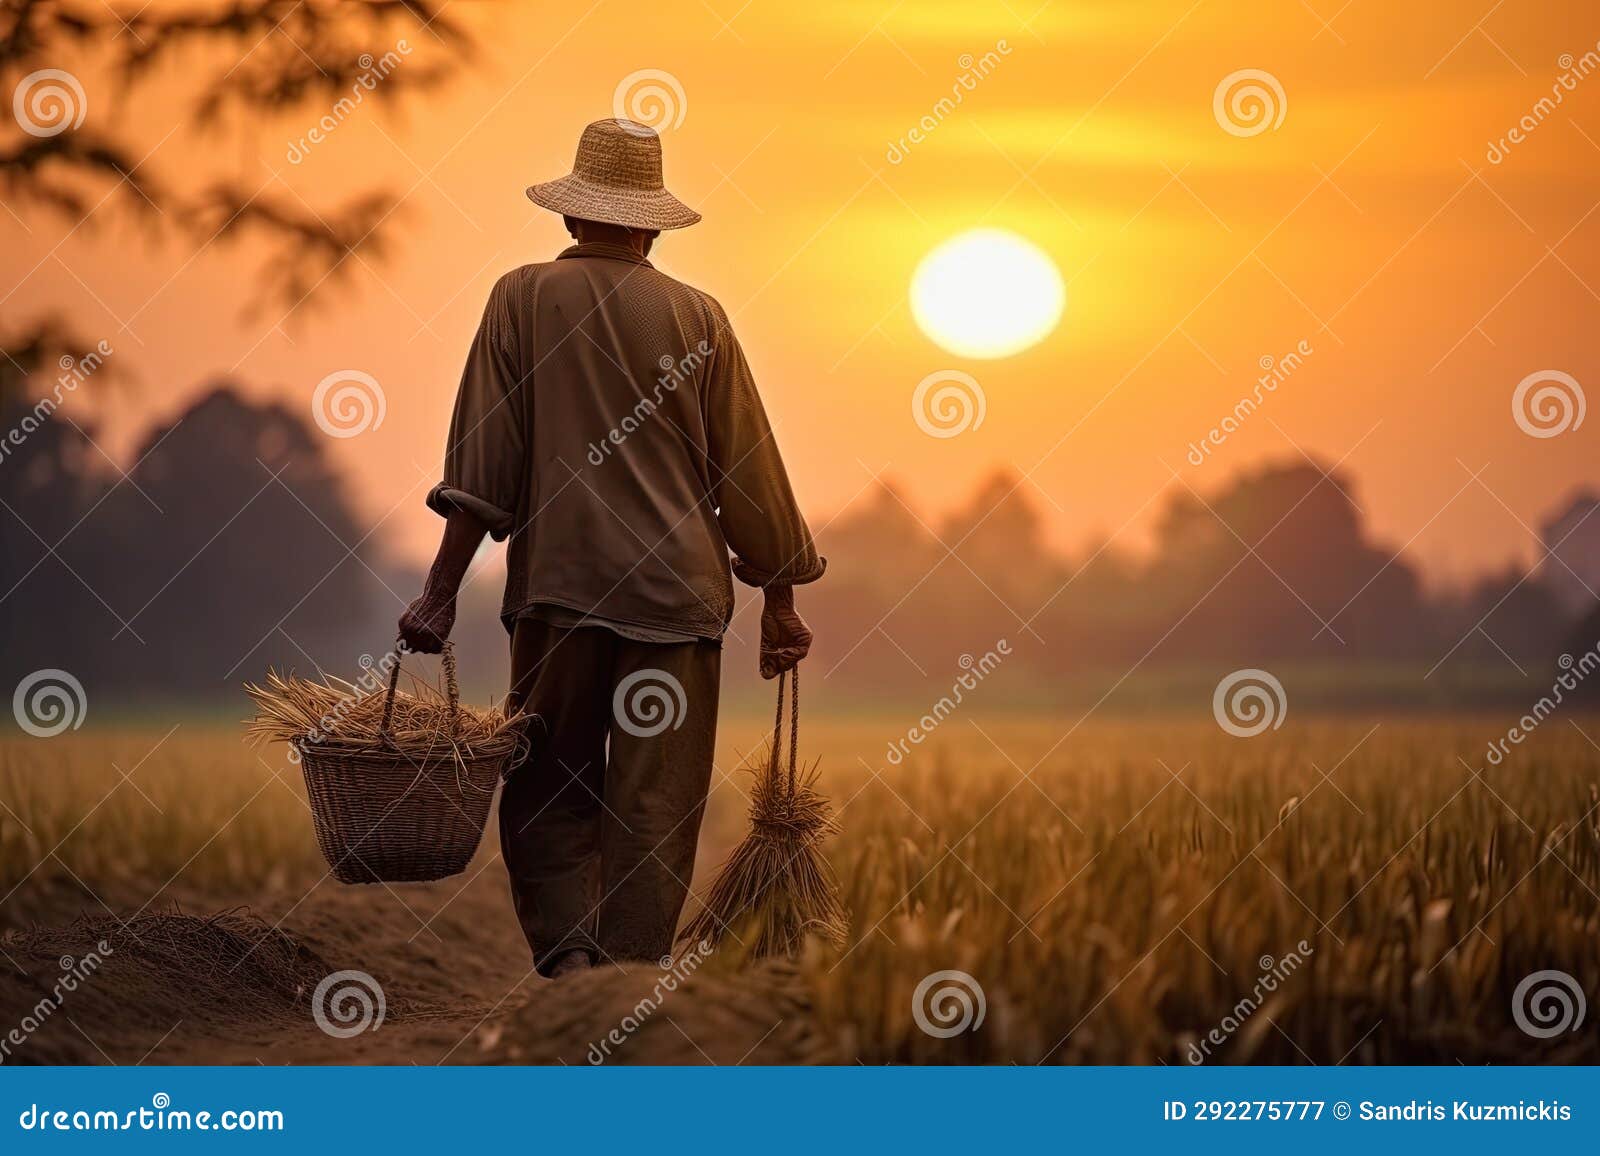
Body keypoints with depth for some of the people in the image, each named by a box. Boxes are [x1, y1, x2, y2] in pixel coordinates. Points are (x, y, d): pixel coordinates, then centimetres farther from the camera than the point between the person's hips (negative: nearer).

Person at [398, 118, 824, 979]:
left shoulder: (522, 297, 2)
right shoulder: (698, 316, 5)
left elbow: (483, 463, -4)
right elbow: (747, 471, 8)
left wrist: (442, 592, -2)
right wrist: (779, 600, 18)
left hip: (557, 587, 0)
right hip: (678, 588, 1)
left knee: (547, 790, 10)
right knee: (655, 810, 4)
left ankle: (567, 951, -7)